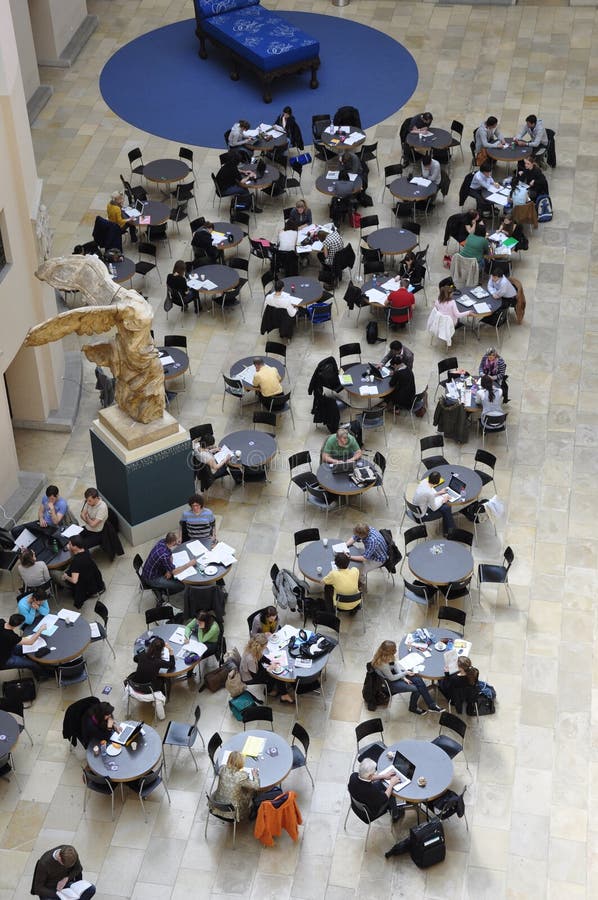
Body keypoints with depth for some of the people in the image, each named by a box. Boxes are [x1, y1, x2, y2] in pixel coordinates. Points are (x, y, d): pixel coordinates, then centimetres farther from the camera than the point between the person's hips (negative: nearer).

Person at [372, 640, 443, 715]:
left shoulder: (387, 656, -16)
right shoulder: (383, 664, -37)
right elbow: (392, 678, -23)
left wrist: (403, 677, -7)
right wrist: (405, 673, -13)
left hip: (394, 673, 8)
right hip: (389, 683, -7)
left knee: (419, 680, -4)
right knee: (417, 689, -9)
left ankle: (432, 705, 8)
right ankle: (413, 708, 21)